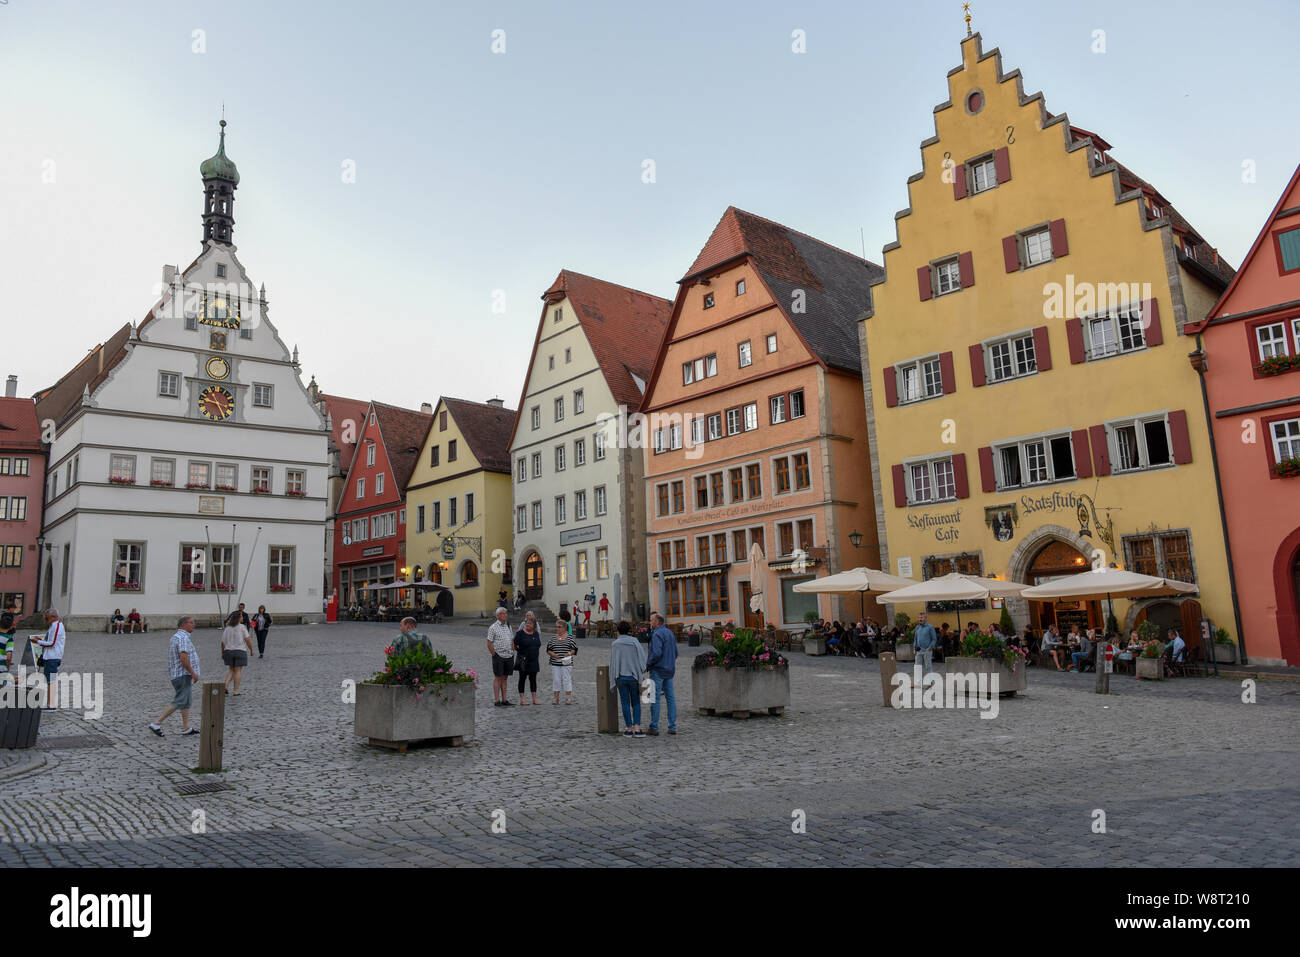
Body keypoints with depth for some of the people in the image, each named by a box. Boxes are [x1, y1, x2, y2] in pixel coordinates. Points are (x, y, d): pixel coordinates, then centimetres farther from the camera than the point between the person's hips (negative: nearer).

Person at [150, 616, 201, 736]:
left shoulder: (176, 636, 18)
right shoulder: (183, 637, -16)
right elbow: (183, 658, -24)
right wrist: (193, 673, -21)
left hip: (178, 675, 11)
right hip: (183, 674, -11)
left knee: (186, 702, 11)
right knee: (179, 702, -8)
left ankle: (186, 728, 13)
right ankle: (156, 724, -6)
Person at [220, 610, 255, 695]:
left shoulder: (227, 628, 6)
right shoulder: (242, 627, -5)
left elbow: (223, 642, 7)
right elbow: (247, 639, -10)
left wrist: (222, 653, 18)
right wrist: (251, 649, 0)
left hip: (228, 651, 4)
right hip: (240, 651, -4)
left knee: (231, 670, 17)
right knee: (238, 671, 1)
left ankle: (226, 686, -1)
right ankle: (236, 691, 0)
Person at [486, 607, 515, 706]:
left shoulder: (508, 626, 13)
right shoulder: (493, 627, -7)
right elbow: (489, 643, -8)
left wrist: (512, 654, 10)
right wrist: (495, 655, -11)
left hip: (509, 656, 6)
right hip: (499, 656, -6)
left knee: (505, 678, 10)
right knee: (498, 678, -3)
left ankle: (505, 700, 14)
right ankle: (496, 701, 0)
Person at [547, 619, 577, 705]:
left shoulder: (569, 638, 2)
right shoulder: (553, 639, 9)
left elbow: (574, 649, 4)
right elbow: (548, 650, 10)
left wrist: (570, 653, -14)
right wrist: (553, 654, -9)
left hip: (566, 663, -2)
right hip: (555, 663, 2)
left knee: (567, 680, -2)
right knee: (555, 680, 3)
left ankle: (568, 698, 4)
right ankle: (556, 698, 10)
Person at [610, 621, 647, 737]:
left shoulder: (615, 644, -3)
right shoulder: (635, 642, -4)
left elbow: (613, 663, -2)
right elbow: (642, 660, -6)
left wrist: (613, 680, 5)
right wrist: (639, 675, 7)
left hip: (621, 677, 0)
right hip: (634, 676, 0)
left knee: (625, 703, 8)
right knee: (636, 702, 9)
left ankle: (629, 729, 9)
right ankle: (637, 728, -1)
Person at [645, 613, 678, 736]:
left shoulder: (657, 634, -14)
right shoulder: (670, 633, 14)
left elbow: (656, 653, -24)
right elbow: (675, 653, 17)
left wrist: (647, 664, -11)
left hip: (658, 670, -8)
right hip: (669, 670, 8)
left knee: (655, 698, -3)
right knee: (670, 698, 7)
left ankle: (654, 728, -2)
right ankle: (672, 727, 8)